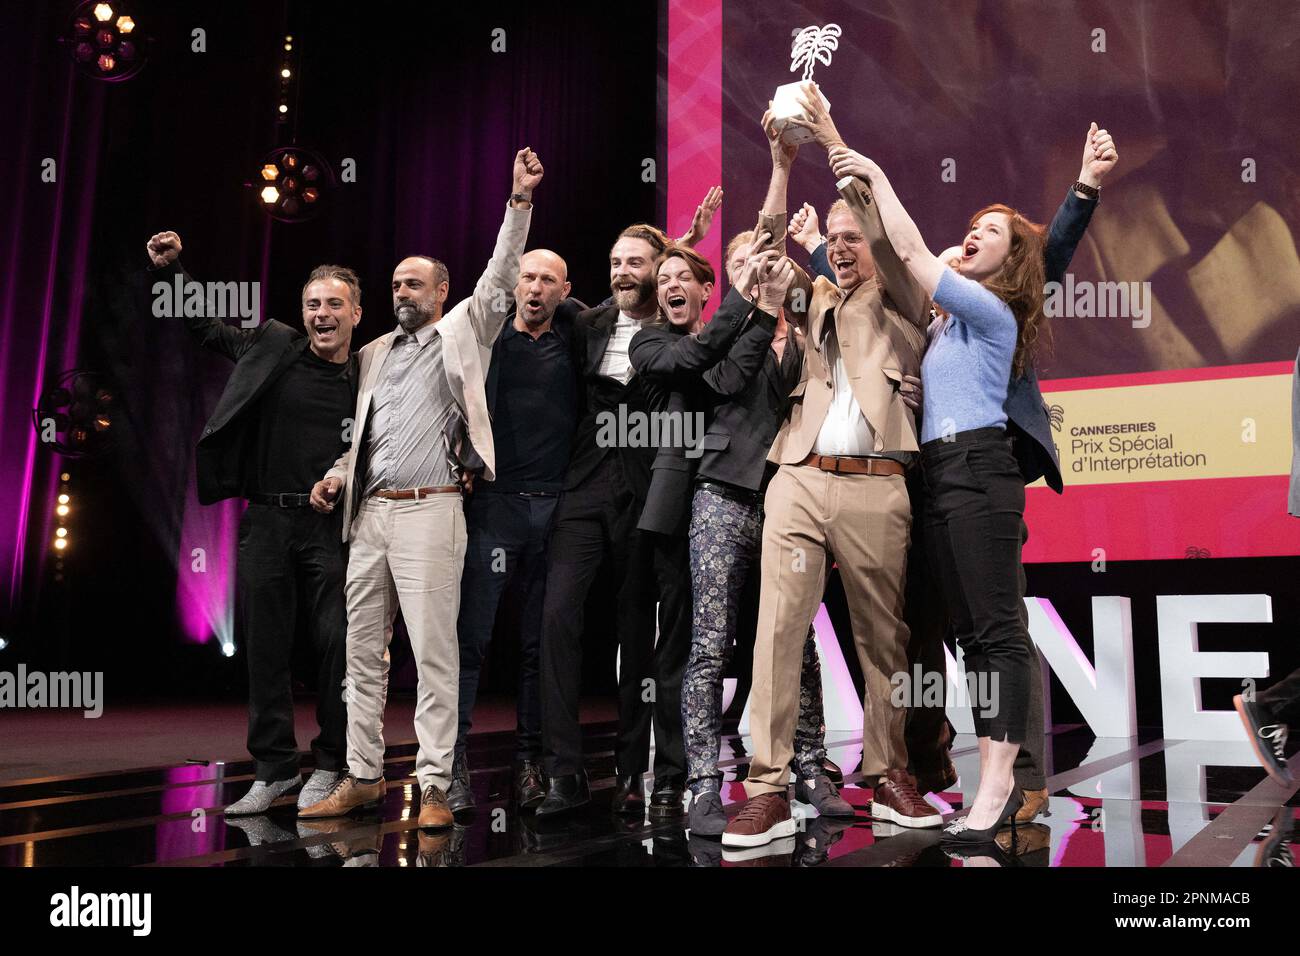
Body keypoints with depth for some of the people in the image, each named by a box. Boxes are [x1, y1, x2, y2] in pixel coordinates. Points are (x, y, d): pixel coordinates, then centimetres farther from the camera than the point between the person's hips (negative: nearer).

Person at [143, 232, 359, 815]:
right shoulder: (271, 348, 7)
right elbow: (205, 324, 22)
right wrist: (169, 269, 16)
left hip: (329, 528, -2)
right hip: (266, 521, 2)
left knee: (337, 645, -2)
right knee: (265, 649, 6)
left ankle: (329, 766, 14)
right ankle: (274, 768, 18)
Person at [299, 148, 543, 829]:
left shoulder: (462, 332, 7)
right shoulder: (374, 353, 21)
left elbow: (501, 275, -3)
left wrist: (521, 199, -10)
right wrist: (338, 474, 9)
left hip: (429, 512, -6)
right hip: (369, 515, 6)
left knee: (434, 655, -6)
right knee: (363, 652, 9)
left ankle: (435, 786, -1)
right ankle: (362, 777, 19)